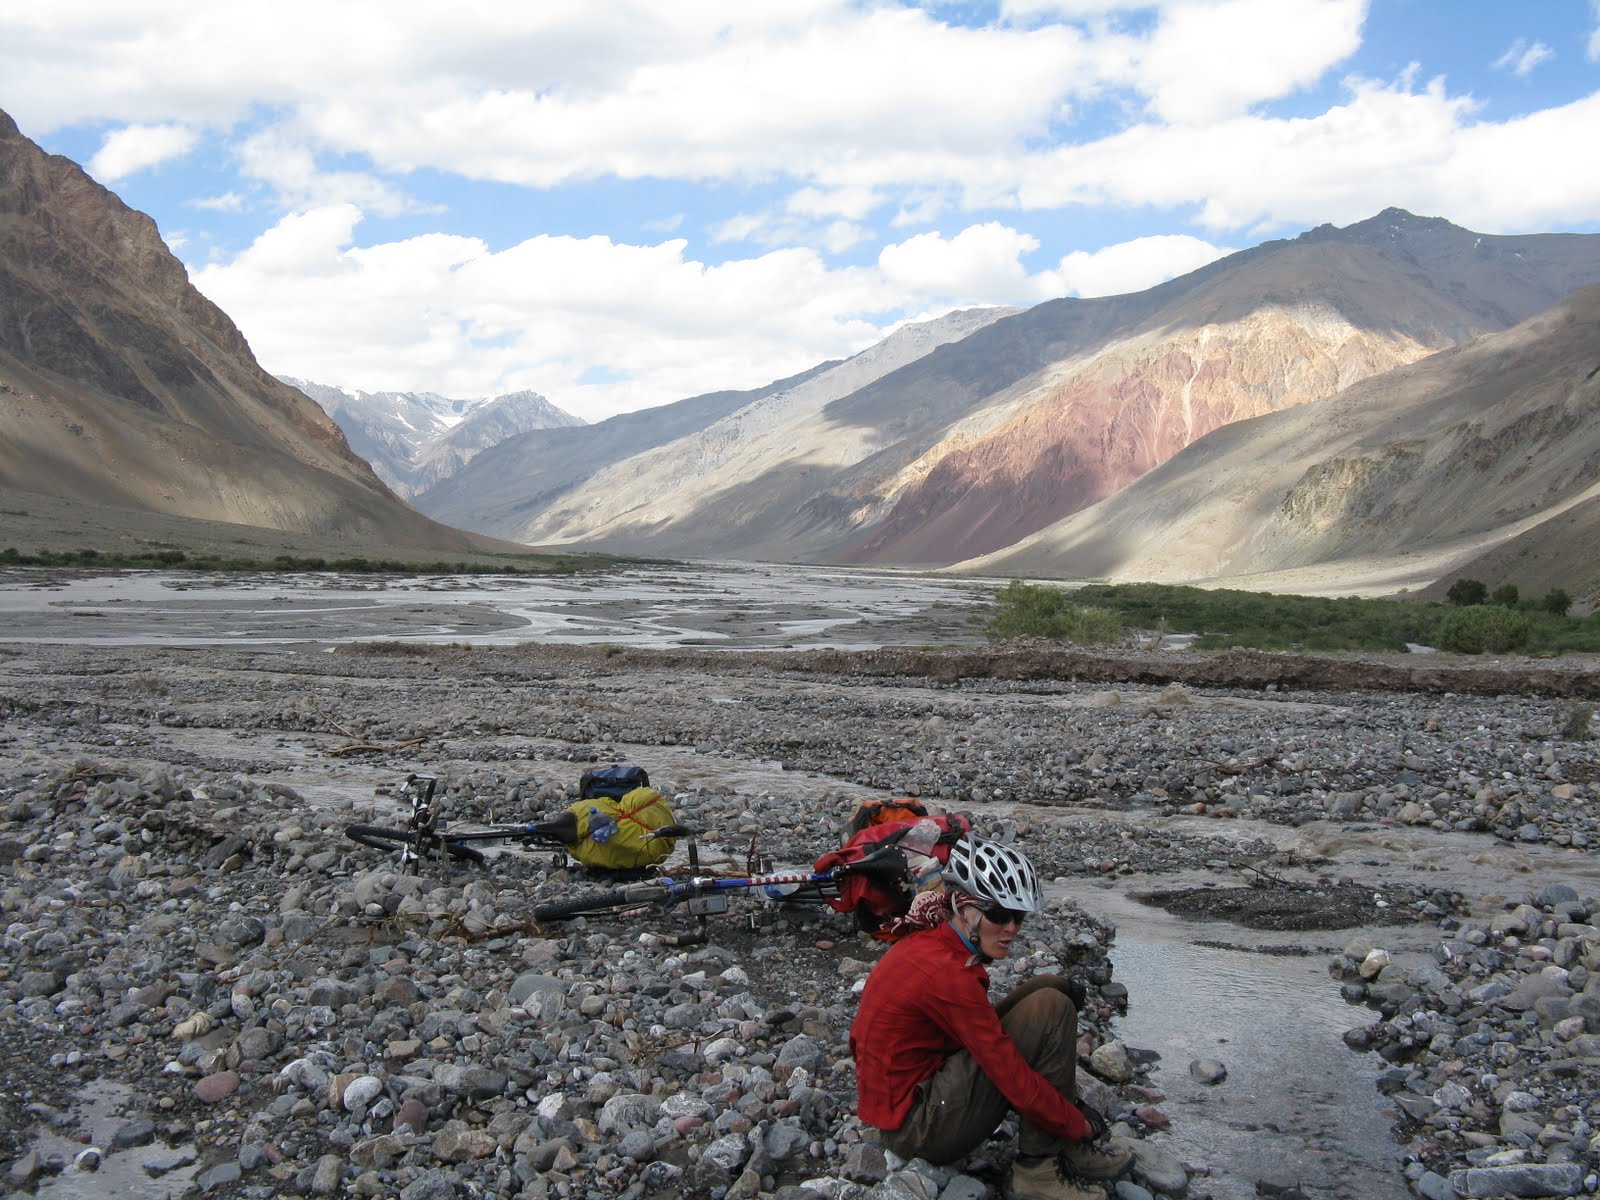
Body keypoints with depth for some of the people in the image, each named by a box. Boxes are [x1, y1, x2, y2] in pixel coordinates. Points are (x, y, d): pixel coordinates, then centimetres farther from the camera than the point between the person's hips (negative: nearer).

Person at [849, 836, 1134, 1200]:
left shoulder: (927, 942, 5)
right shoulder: (946, 972, -25)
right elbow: (1016, 1081, -21)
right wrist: (1079, 1125, -5)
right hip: (917, 1128, -10)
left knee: (1049, 988, 7)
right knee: (1052, 1006, -15)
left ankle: (1065, 1149, 8)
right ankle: (1039, 1168, -6)